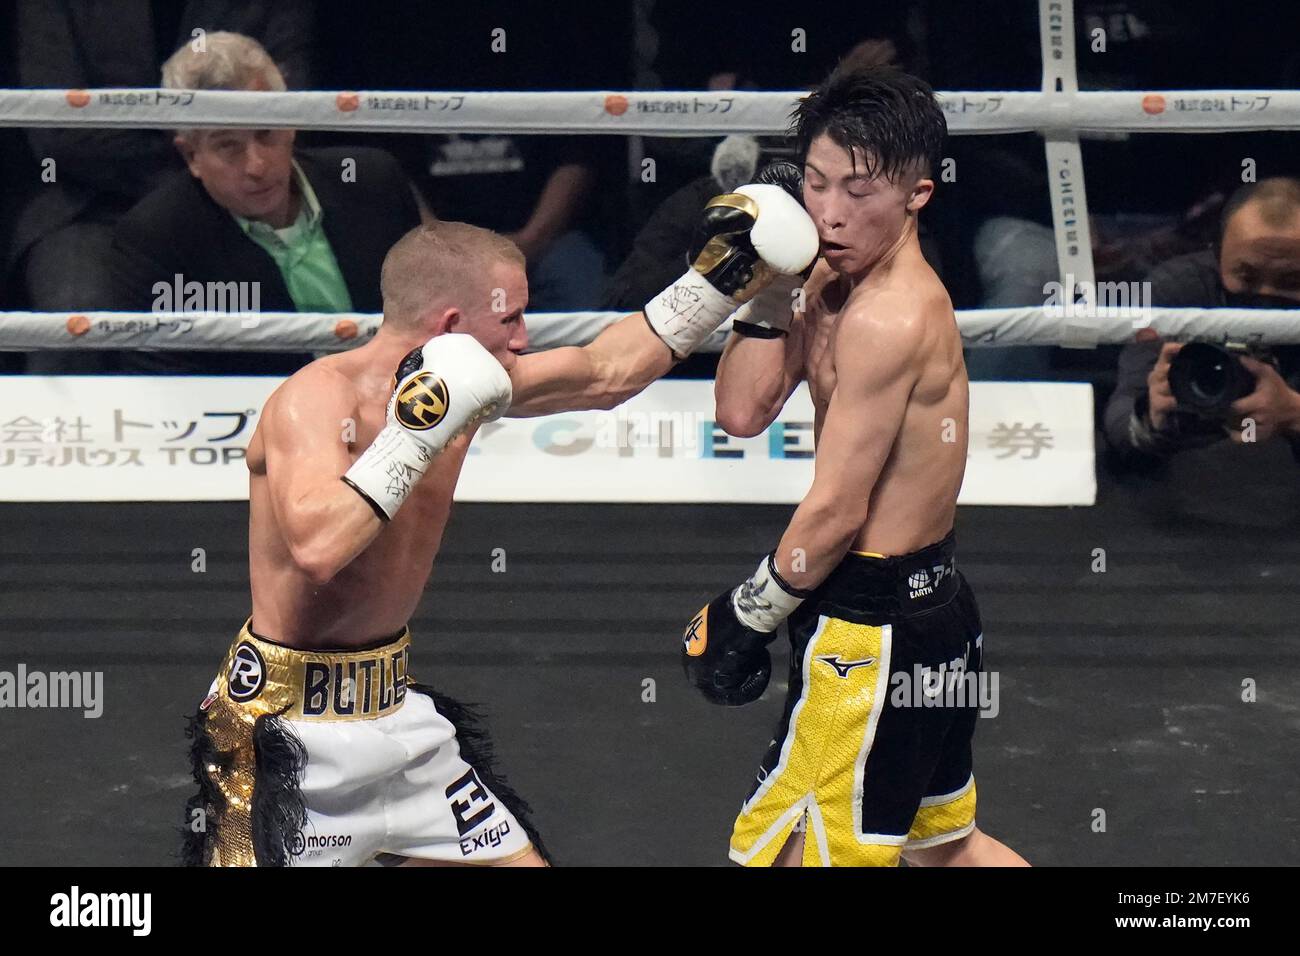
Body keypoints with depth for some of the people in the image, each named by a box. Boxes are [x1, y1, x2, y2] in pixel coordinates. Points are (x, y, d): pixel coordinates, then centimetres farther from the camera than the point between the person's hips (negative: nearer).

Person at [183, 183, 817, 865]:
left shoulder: (463, 385, 2)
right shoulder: (313, 400, -21)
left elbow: (606, 374, 16)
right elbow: (316, 546, -38)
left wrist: (717, 281, 12)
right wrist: (418, 431, -31)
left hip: (394, 709, 8)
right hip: (286, 726, -8)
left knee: (517, 857, 10)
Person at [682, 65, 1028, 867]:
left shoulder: (886, 320, -22)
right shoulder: (837, 284, 7)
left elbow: (836, 512, -19)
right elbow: (744, 410, 1)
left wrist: (745, 619, -9)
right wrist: (770, 285, -6)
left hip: (874, 632, -10)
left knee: (783, 851, -2)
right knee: (945, 843, 25)